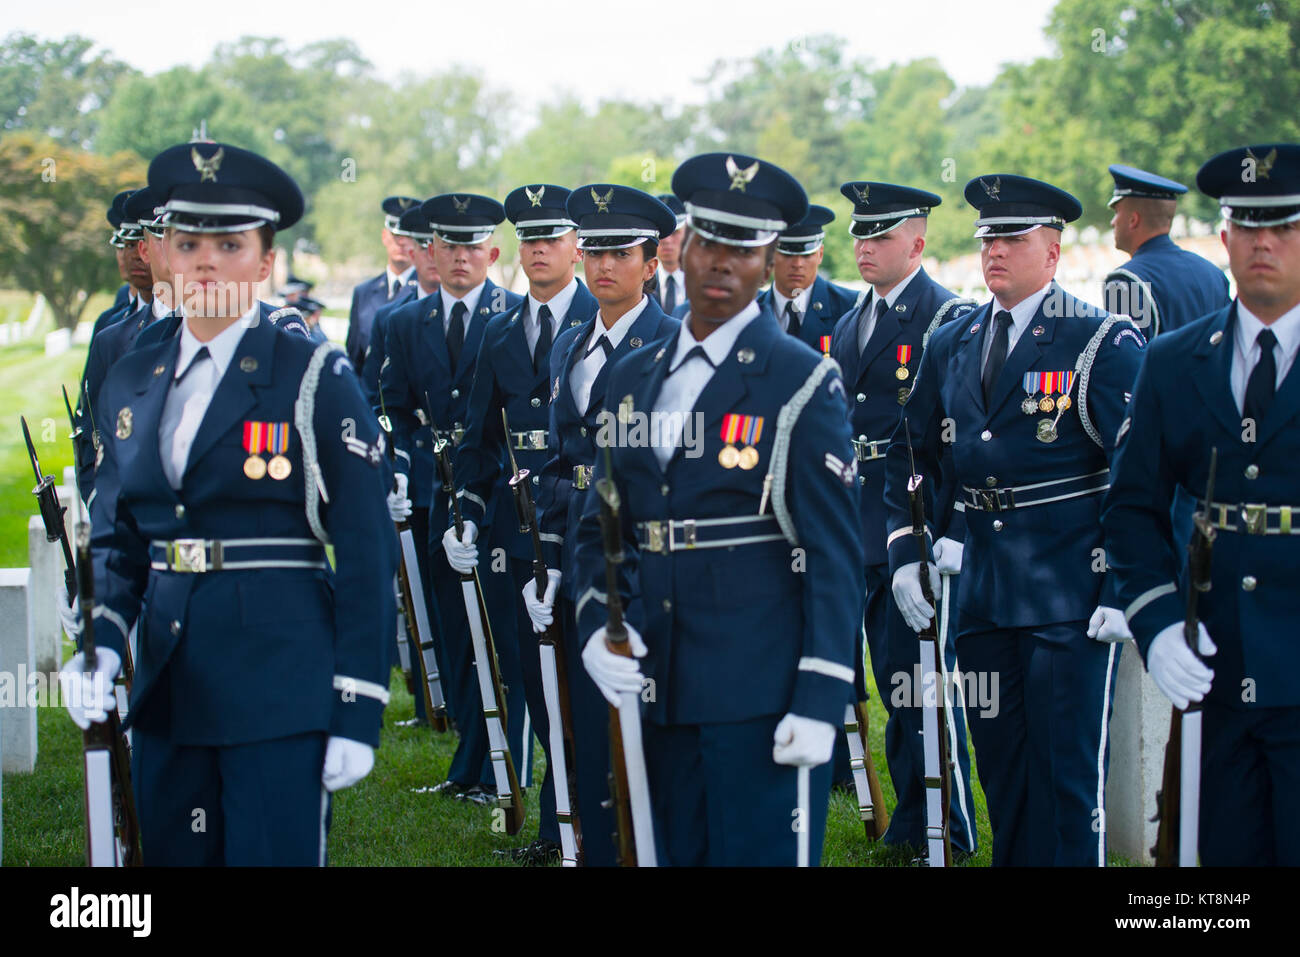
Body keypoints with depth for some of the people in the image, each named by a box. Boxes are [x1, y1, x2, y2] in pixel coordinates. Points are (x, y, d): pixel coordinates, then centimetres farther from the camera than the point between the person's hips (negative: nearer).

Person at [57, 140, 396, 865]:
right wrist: (100, 645, -3)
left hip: (281, 687, -5)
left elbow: (367, 555, -6)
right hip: (169, 686, 5)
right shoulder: (132, 382, 11)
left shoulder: (316, 379, -5)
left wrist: (358, 713, -10)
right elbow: (115, 540, 16)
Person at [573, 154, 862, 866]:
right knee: (674, 852, 11)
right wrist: (594, 626, -1)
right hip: (662, 691, 6)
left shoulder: (803, 383, -4)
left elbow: (835, 554, -7)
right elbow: (597, 528, 18)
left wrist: (819, 701, -13)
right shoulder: (633, 380, 13)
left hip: (763, 695, -5)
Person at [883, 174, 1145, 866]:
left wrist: (1127, 590, -13)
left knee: (1067, 771, -4)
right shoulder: (949, 346, 12)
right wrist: (906, 554, 9)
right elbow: (908, 456, 20)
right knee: (1000, 761, 12)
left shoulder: (1102, 343, -6)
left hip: (1073, 598, -5)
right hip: (982, 595, 6)